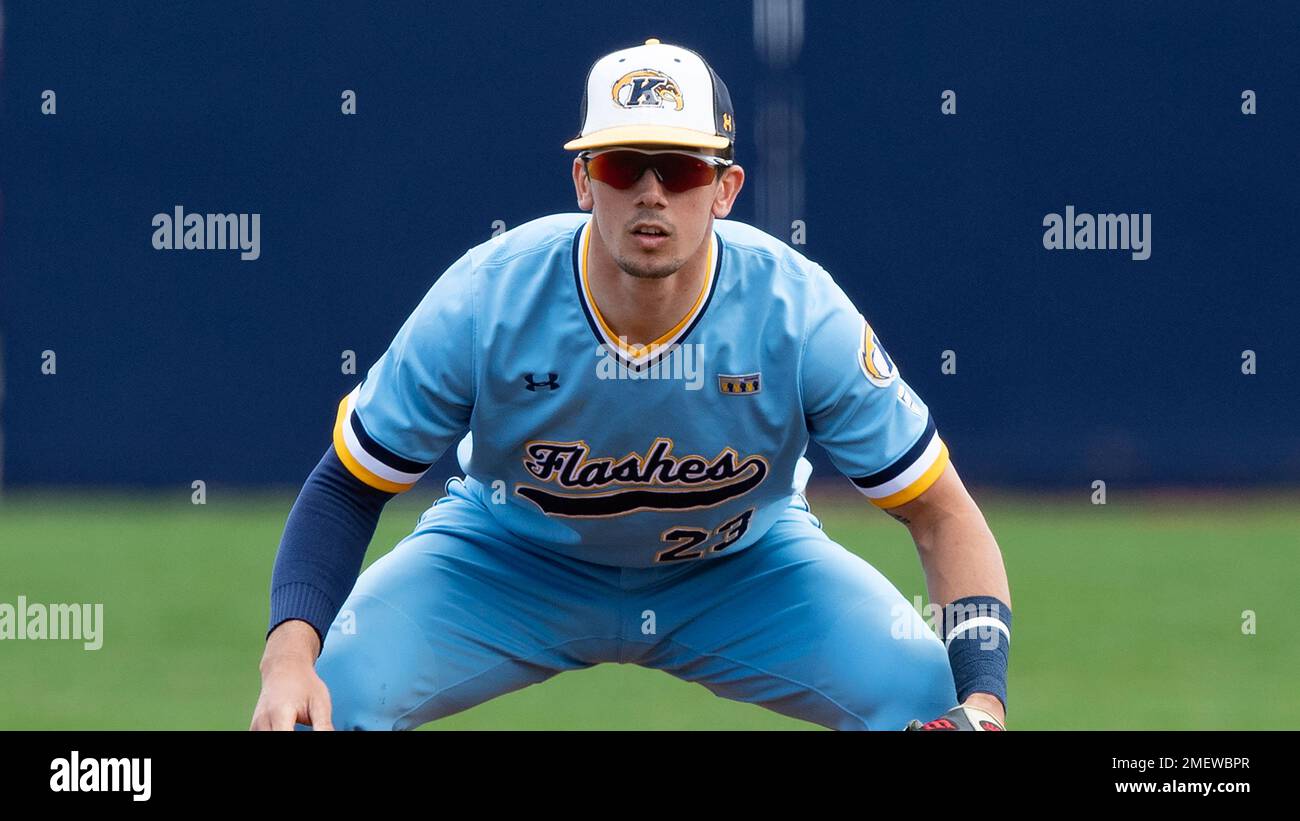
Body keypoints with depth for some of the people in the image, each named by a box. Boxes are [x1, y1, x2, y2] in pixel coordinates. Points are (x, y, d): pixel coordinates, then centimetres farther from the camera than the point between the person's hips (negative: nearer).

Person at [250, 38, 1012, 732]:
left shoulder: (801, 314, -26)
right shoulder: (484, 303, -26)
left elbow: (942, 514, -19)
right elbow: (347, 488, -17)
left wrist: (981, 699, -36)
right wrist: (289, 653, -35)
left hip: (743, 566, 0)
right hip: (513, 554, 0)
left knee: (931, 692, -23)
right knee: (326, 692, -26)